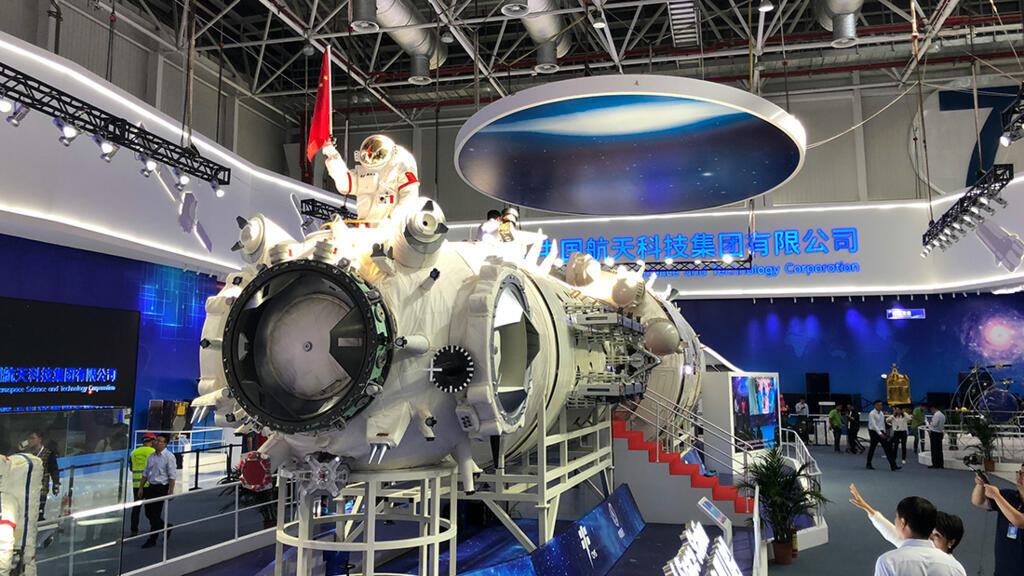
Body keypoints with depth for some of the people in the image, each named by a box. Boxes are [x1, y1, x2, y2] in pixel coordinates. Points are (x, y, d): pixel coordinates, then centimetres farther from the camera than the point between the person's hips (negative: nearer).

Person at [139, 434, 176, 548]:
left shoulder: (169, 456, -11)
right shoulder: (151, 456, 11)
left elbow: (172, 475, -13)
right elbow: (146, 473, 18)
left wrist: (171, 491, -18)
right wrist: (141, 488, 13)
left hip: (161, 488, -7)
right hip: (151, 487, 7)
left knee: (155, 514, -5)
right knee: (148, 513, 10)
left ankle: (152, 539, 6)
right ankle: (166, 528, 30)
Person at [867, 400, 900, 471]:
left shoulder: (881, 413, 10)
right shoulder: (872, 414, -13)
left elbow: (883, 424, 17)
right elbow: (873, 425, -21)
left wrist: (884, 433, 14)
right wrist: (880, 433, -28)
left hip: (881, 432, 6)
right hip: (874, 432, -6)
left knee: (888, 448, -4)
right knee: (872, 448, 3)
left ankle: (893, 465, -6)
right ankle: (869, 465, 18)